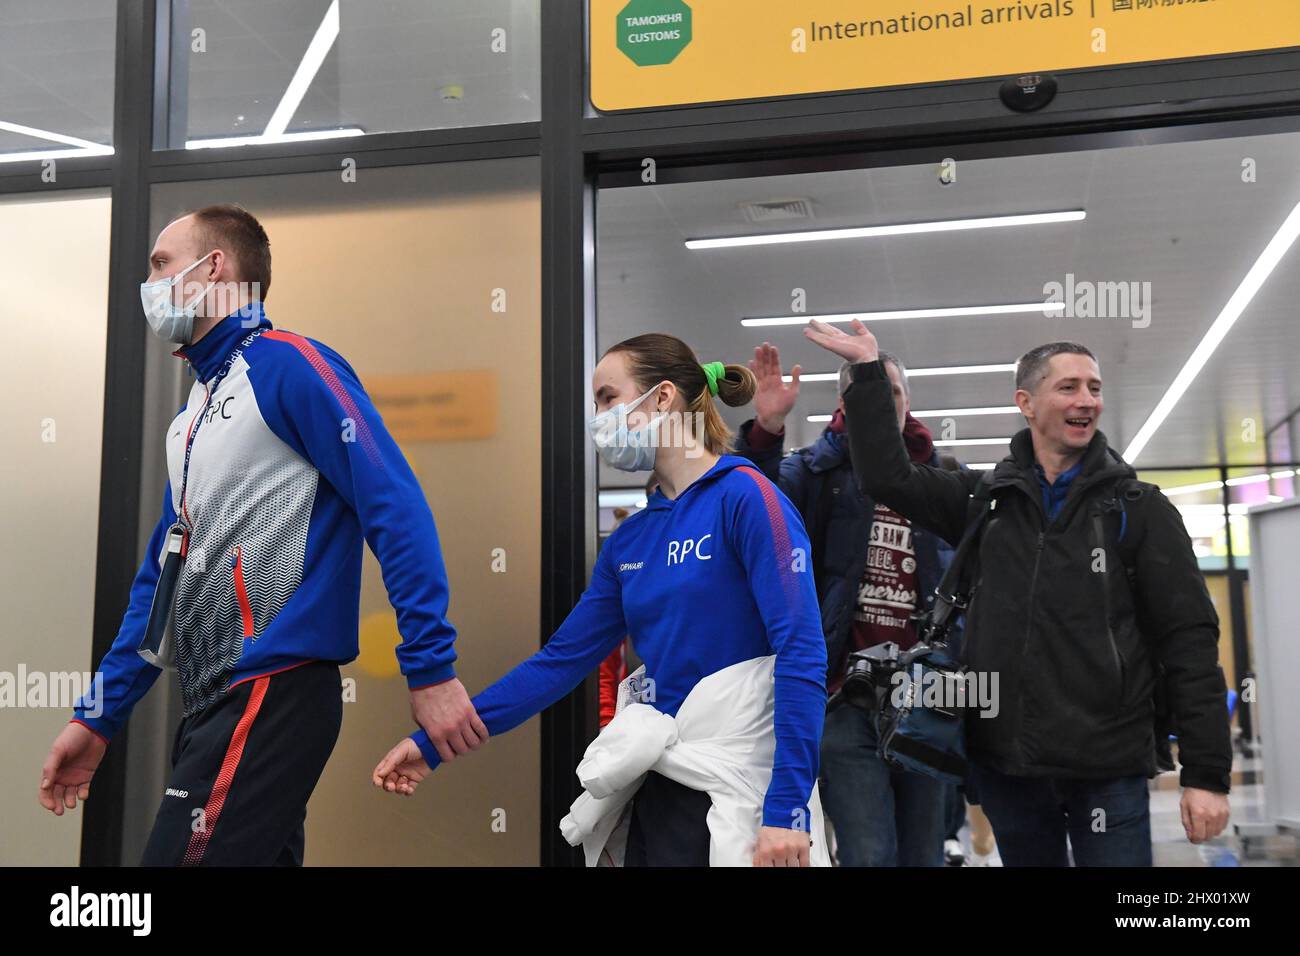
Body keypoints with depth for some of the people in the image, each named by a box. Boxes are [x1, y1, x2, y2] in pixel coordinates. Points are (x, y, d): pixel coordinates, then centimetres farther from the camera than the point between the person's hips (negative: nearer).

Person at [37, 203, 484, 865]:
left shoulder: (287, 364, -7)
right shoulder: (191, 416, 19)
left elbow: (395, 507, -16)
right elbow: (163, 574, 23)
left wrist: (430, 667, -20)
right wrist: (98, 717, 21)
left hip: (274, 692, -8)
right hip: (215, 706, 8)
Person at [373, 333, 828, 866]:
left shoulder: (743, 496, -12)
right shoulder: (629, 541, 9)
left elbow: (802, 655, -20)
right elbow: (562, 659, 9)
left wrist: (786, 809, -26)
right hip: (659, 786, 7)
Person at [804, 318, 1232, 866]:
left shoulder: (1138, 508, -1)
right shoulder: (985, 499, 7)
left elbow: (1189, 641, -4)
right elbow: (888, 476, 1)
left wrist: (1207, 773, -9)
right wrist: (869, 371, -3)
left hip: (1108, 769, -3)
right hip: (1003, 762, 3)